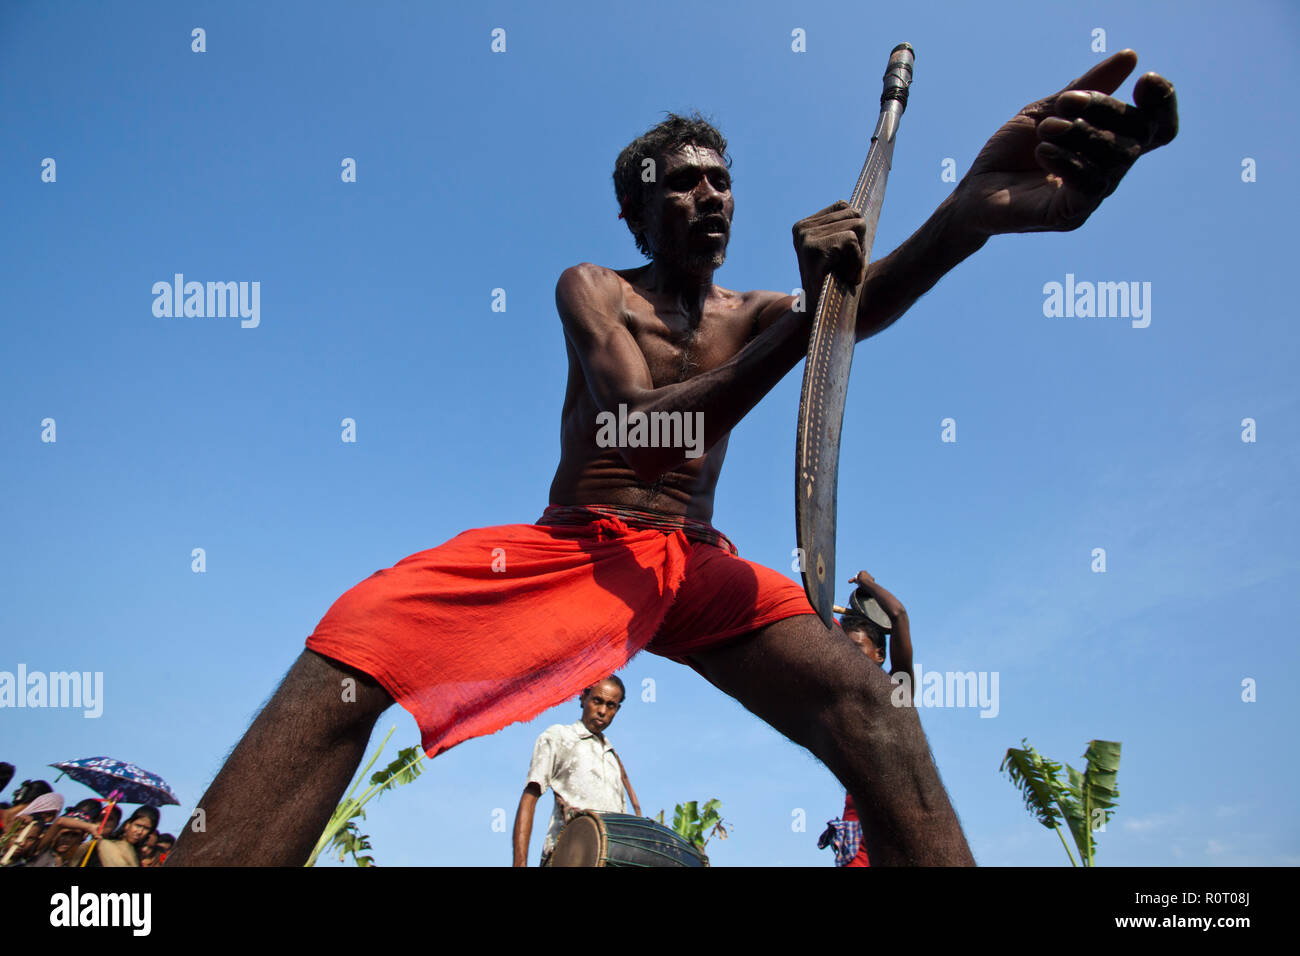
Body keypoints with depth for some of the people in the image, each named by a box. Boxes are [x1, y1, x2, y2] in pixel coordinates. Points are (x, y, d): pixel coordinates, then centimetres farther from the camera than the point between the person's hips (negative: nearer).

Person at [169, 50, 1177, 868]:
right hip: (573, 542, -2)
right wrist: (804, 320, -28)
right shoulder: (592, 289, 3)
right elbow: (643, 433, -16)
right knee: (351, 648, -27)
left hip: (697, 560, 3)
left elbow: (867, 303, -15)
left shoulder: (754, 314, 10)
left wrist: (972, 213, -39)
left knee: (872, 708, -24)